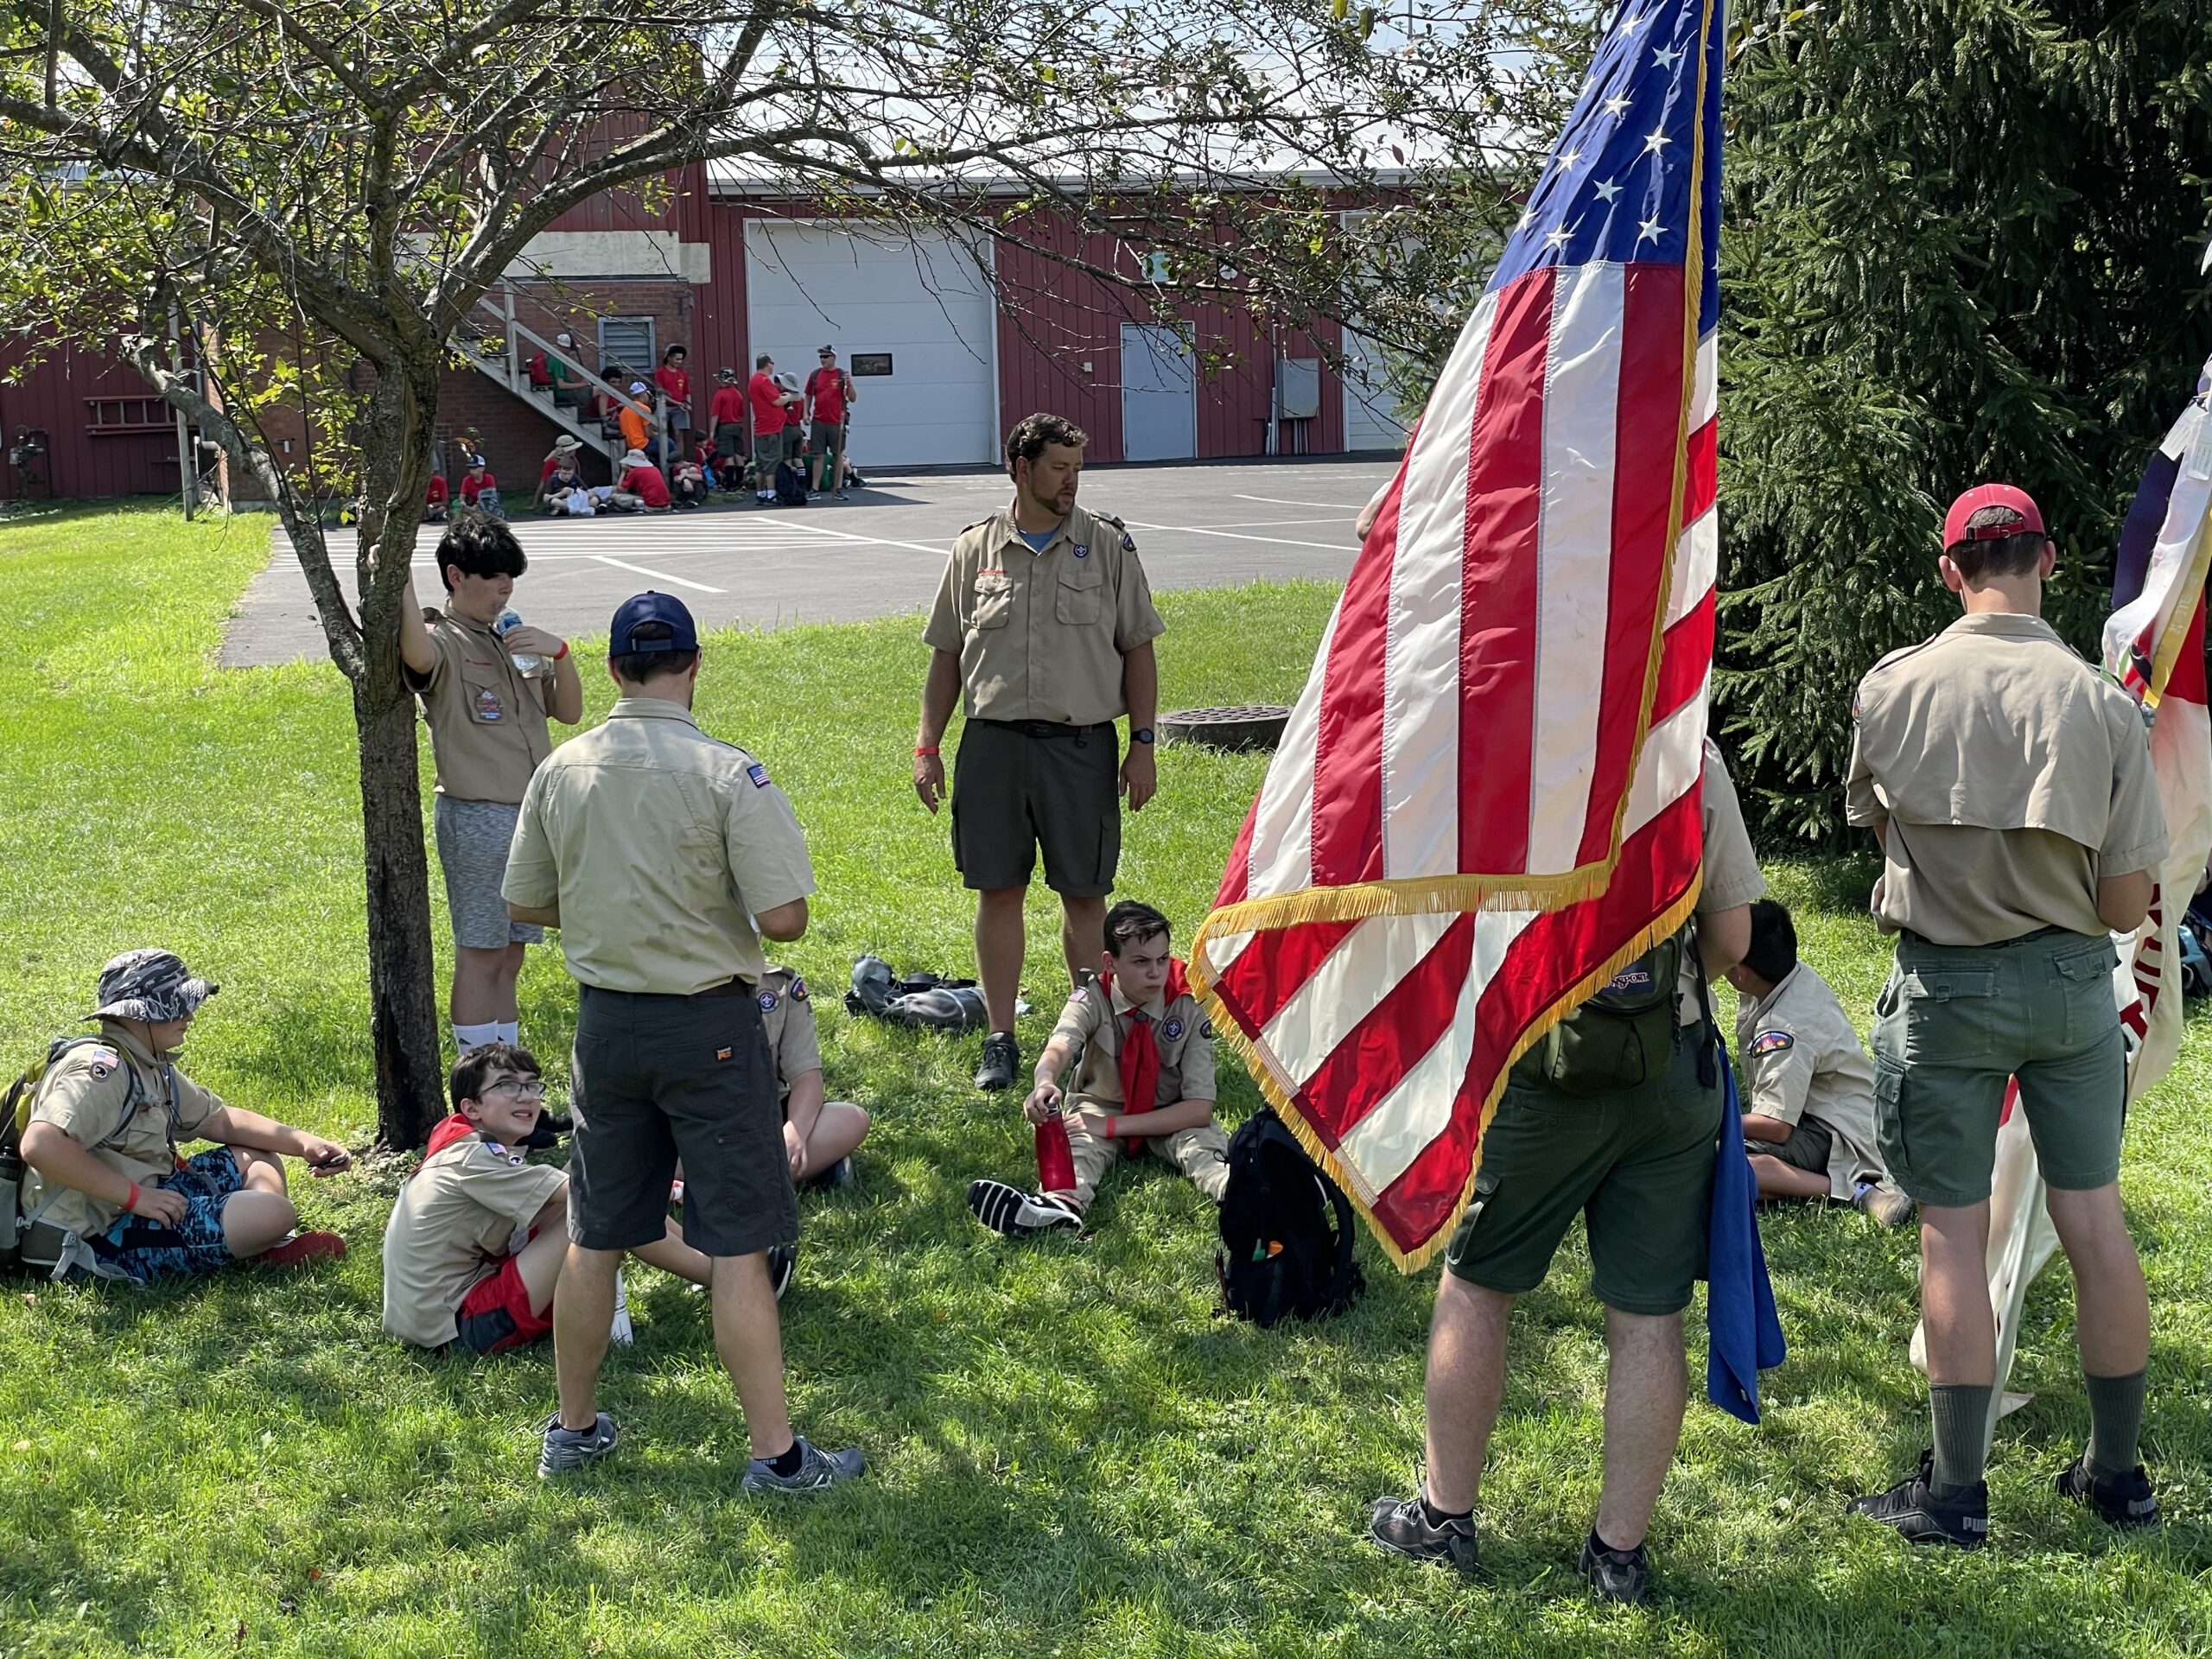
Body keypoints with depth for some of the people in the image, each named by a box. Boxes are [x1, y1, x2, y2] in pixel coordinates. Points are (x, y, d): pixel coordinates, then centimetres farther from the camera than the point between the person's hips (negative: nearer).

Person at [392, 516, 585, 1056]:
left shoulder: (511, 642, 17)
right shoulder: (442, 641, -7)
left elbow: (569, 711, 15)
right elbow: (417, 654, -33)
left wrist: (558, 652, -1)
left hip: (531, 817, 8)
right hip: (477, 818, -8)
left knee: (509, 956, 12)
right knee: (480, 956, -3)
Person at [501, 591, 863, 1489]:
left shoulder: (562, 769, -1)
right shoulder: (728, 774, -16)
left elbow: (525, 903, 8)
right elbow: (784, 918, -18)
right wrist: (715, 911, 4)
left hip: (605, 1021, 5)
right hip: (707, 1023, -4)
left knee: (594, 1238, 16)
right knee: (738, 1245, 2)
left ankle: (573, 1428, 30)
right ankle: (775, 1451, 8)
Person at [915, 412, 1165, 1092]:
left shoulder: (1108, 547, 4)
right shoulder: (973, 549, 6)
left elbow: (1138, 653, 6)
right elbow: (946, 656, 12)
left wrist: (1142, 744, -1)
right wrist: (927, 747, 7)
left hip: (1082, 743, -1)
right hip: (993, 740, 1)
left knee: (1084, 893, 4)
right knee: (998, 890, 4)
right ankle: (1001, 1038, 13)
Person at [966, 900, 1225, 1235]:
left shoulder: (1189, 1009, -15)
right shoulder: (1092, 1001, -14)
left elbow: (1200, 1109, -19)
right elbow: (1059, 1047, -35)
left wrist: (1112, 1126, -25)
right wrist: (1044, 1082, -62)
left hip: (1169, 1120, 1)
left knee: (1202, 1142, -30)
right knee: (1078, 1143, -31)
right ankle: (1063, 1202, -64)